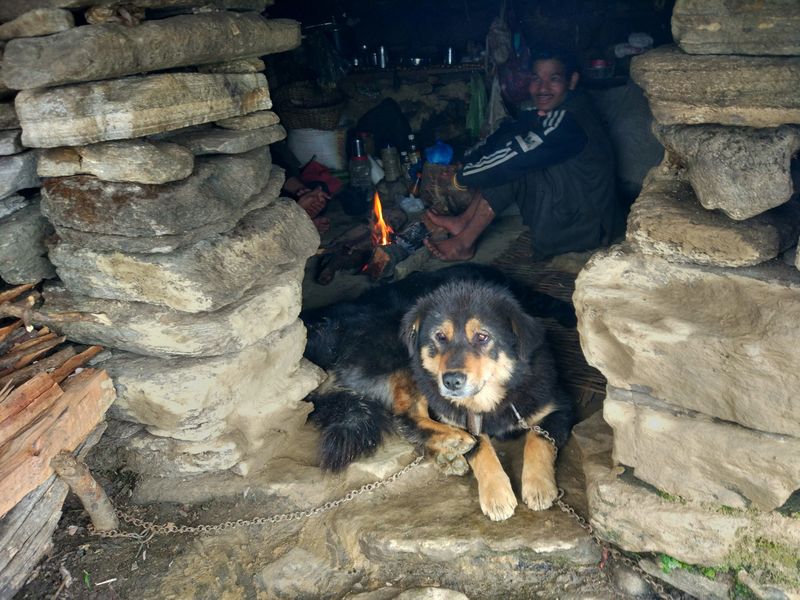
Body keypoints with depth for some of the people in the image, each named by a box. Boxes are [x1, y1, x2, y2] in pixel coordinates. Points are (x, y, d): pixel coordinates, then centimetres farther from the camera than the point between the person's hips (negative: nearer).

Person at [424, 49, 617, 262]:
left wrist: (461, 177, -15)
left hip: (581, 224, -9)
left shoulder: (567, 119, -24)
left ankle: (464, 242, -10)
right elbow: (501, 135, 5)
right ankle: (465, 222, 2)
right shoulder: (544, 114, 4)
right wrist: (464, 164, -9)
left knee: (510, 166, -18)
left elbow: (516, 157, -26)